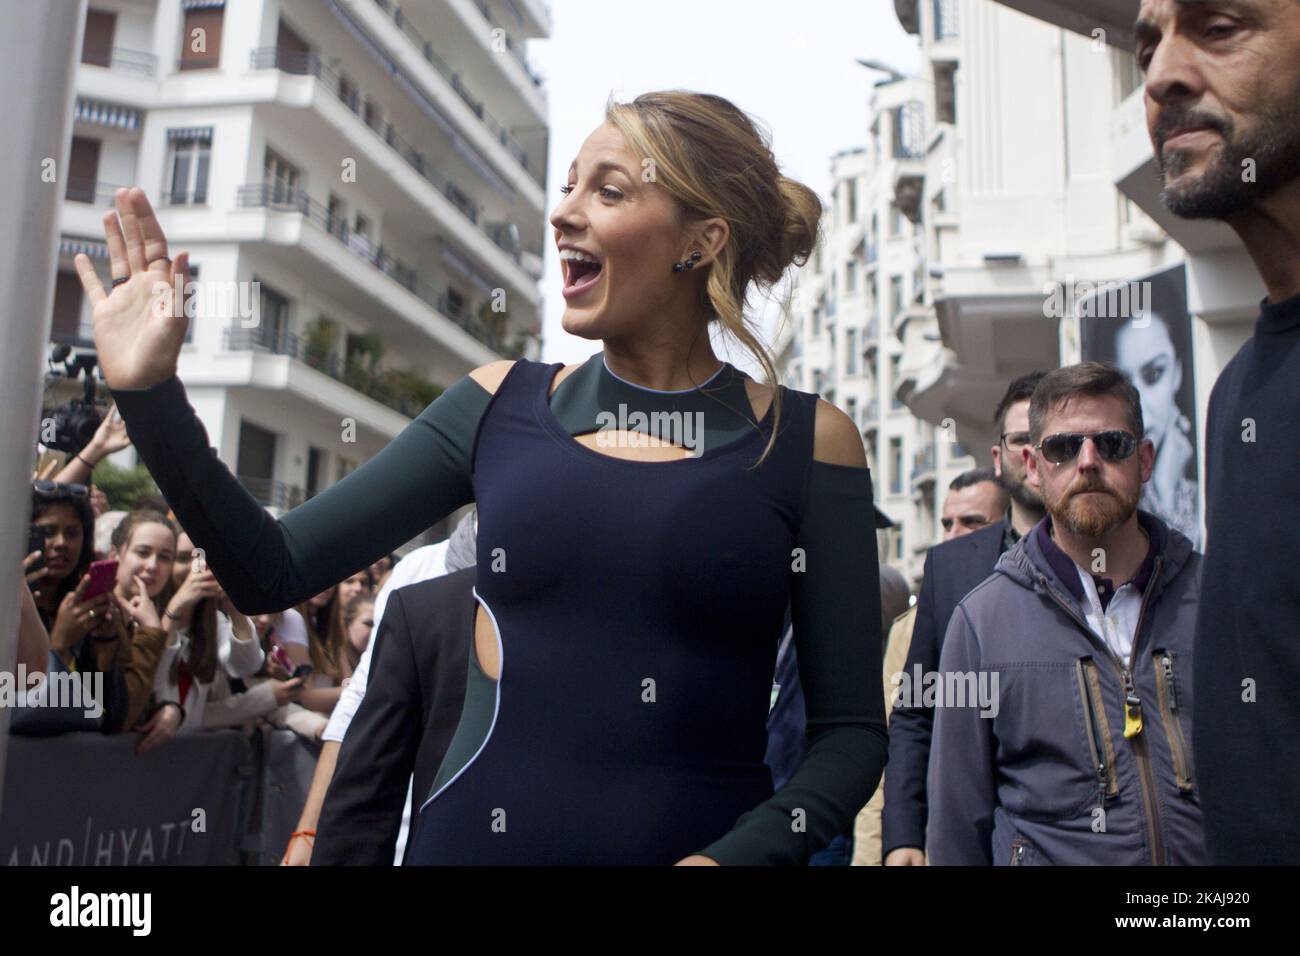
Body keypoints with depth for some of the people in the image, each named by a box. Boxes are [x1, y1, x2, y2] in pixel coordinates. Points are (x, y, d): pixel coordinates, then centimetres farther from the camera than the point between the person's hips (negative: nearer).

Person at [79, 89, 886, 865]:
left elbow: (852, 729, -4)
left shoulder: (808, 441, -6)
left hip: (695, 841, -2)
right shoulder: (501, 405, 0)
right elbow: (273, 572, 0)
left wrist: (737, 853, -19)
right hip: (475, 836, 3)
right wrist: (148, 391, -9)